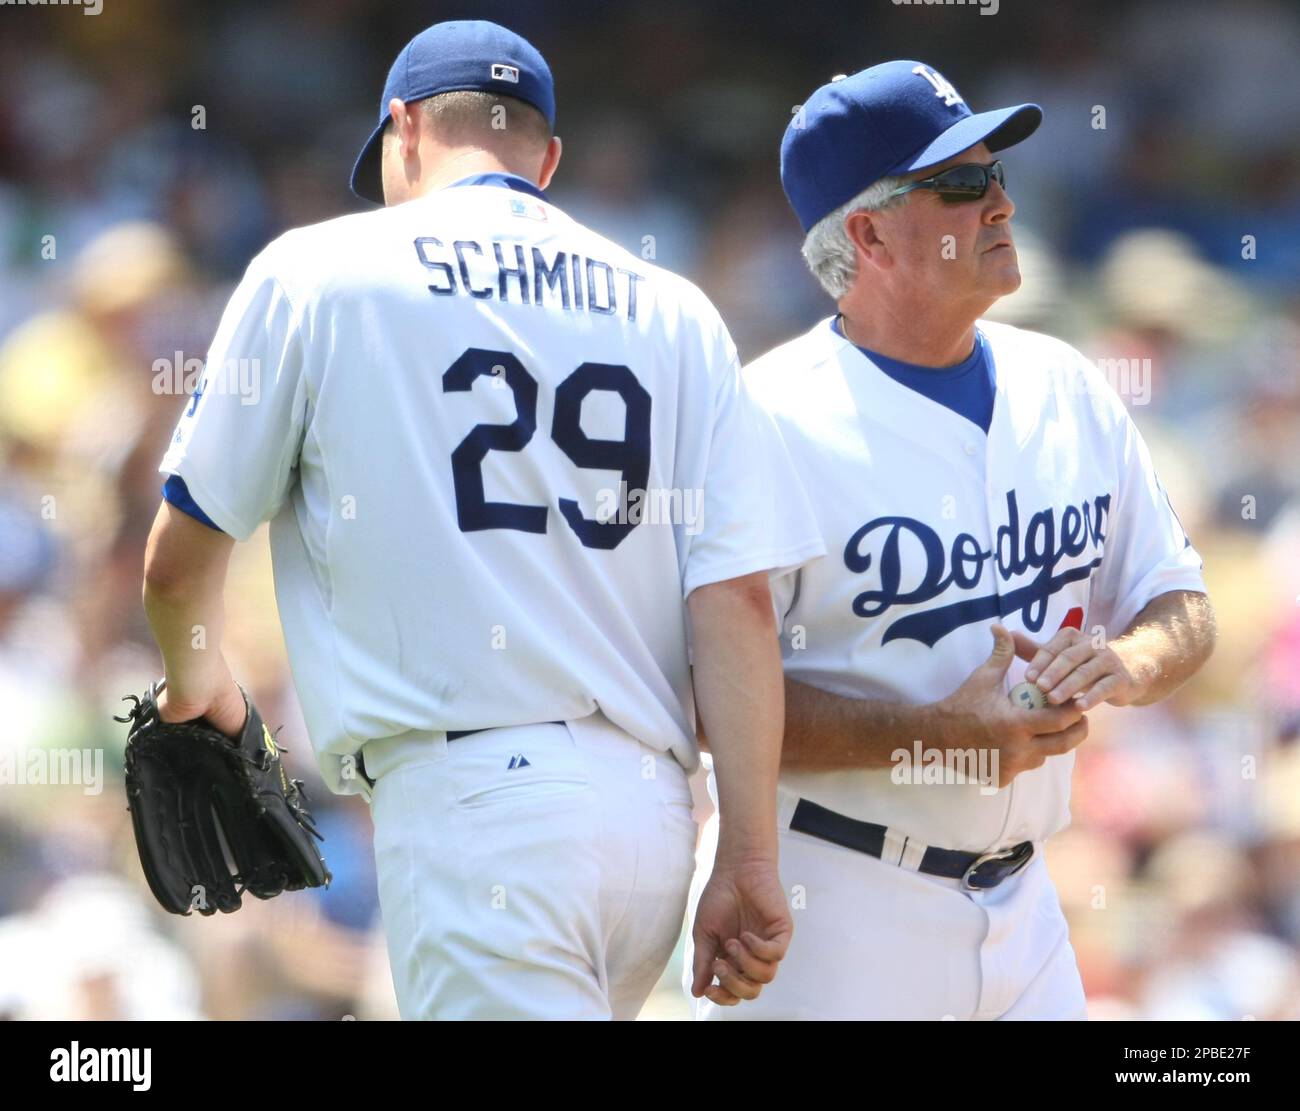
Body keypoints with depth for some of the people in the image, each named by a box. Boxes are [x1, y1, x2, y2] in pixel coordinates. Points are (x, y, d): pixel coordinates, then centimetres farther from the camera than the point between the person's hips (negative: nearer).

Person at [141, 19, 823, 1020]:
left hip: (470, 798, -5)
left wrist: (195, 677, 32)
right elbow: (738, 597, 3)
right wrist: (751, 860, 2)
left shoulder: (317, 272, 5)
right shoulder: (673, 314, 13)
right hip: (652, 806, 5)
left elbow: (178, 562, 10)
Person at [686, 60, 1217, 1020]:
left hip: (1018, 902, 6)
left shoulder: (1067, 391, 8)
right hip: (832, 906, -6)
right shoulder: (774, 424, -14)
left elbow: (1183, 607, 15)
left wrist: (1126, 664, -9)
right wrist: (934, 735, -24)